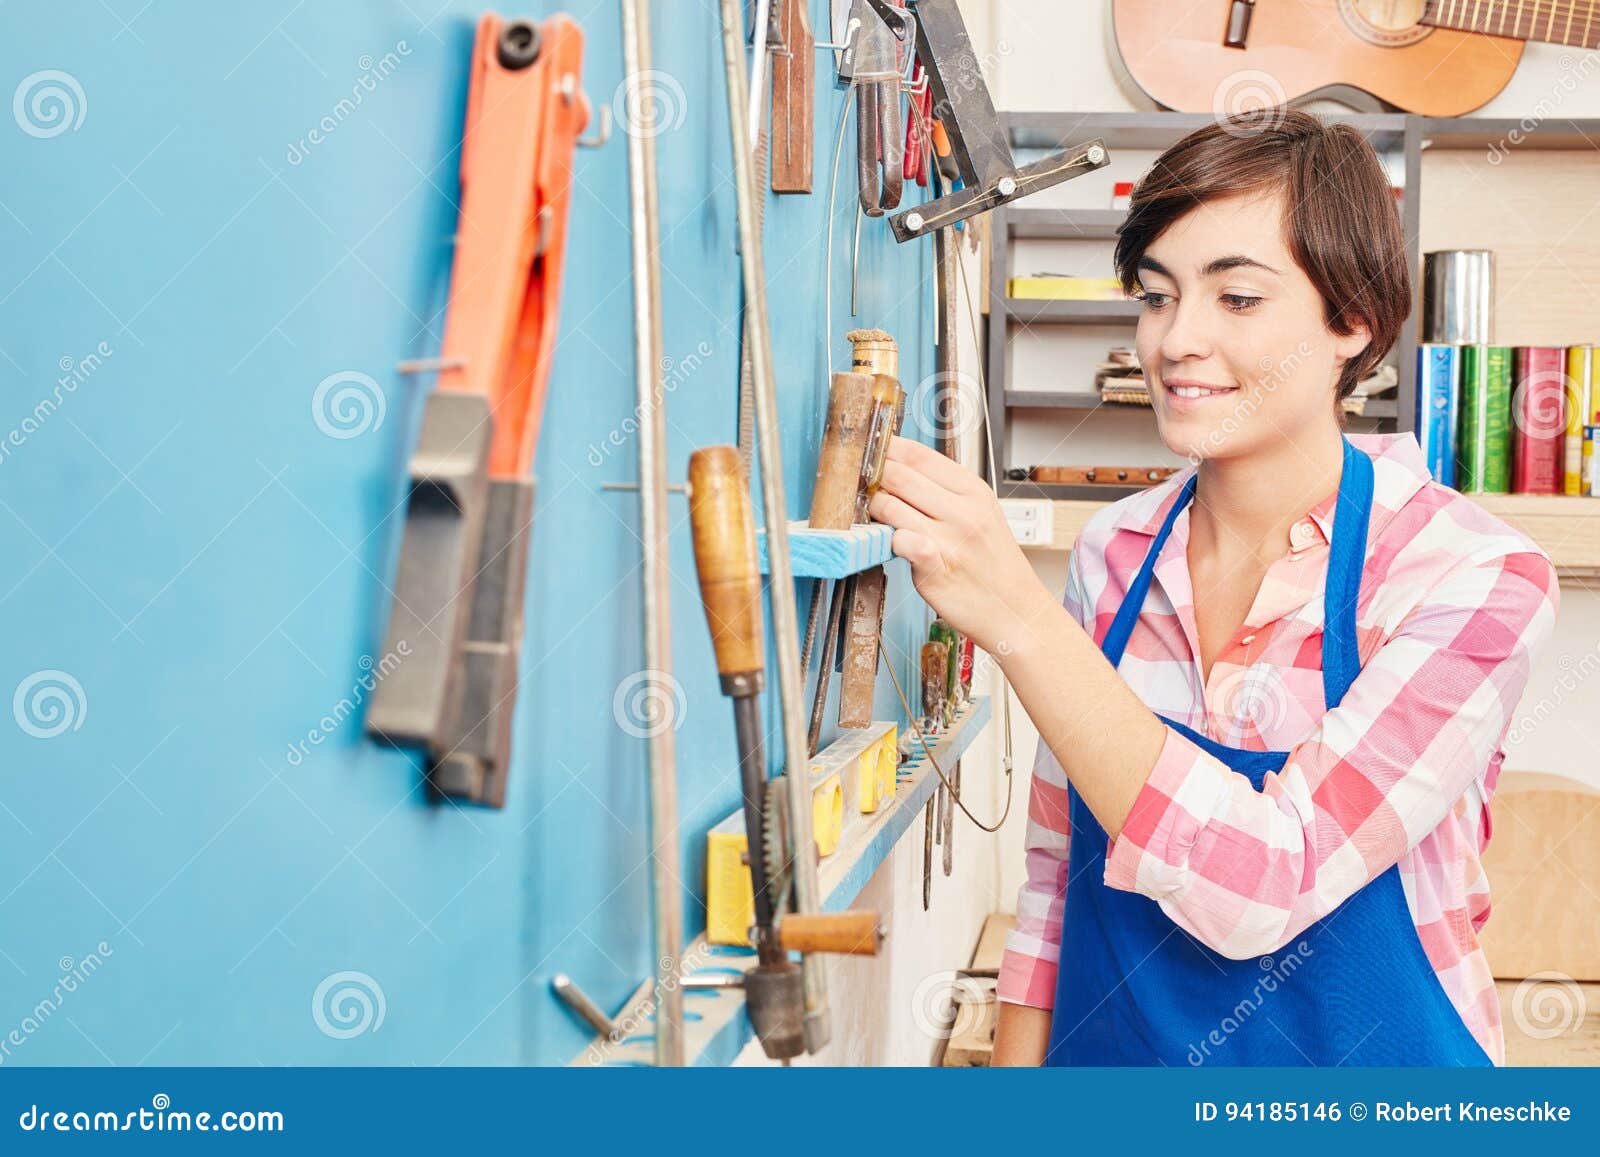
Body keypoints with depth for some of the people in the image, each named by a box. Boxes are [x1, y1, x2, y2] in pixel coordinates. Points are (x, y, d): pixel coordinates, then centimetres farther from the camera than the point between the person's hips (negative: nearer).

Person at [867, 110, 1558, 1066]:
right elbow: (1058, 872, 2)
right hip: (1110, 1058, 4)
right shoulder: (1114, 555, -6)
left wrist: (1018, 618, -34)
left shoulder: (1478, 578, -18)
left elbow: (1262, 886, -29)